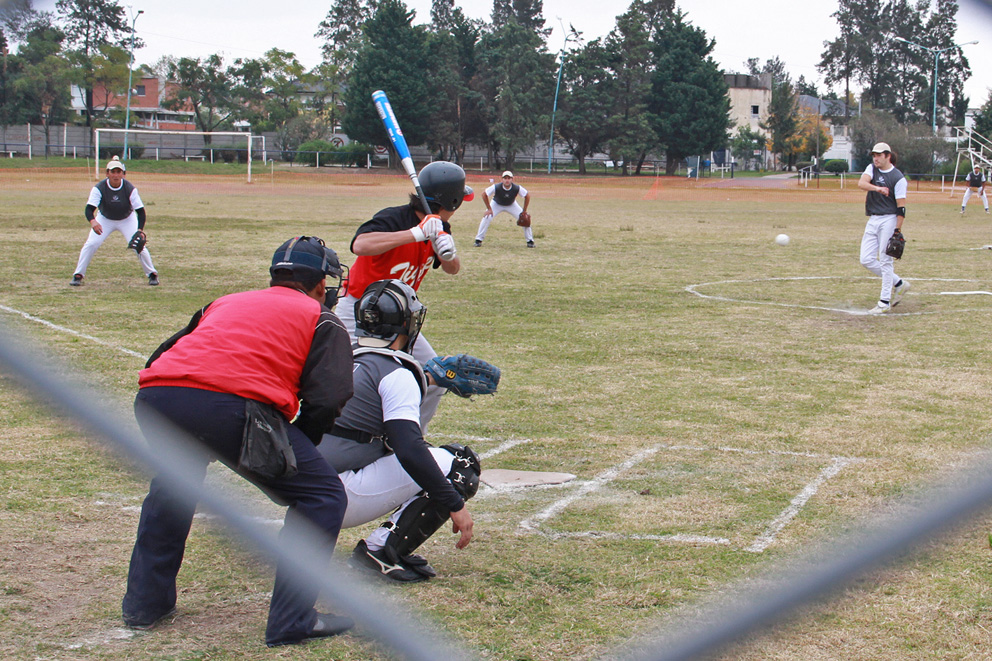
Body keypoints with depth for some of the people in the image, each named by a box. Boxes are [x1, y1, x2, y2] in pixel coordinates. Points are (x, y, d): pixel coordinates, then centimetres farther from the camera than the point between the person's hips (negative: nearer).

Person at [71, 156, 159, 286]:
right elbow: (89, 209, -34)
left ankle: (152, 274, 6)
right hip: (104, 219, 0)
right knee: (91, 244, -14)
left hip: (127, 220, 0)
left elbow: (140, 211, -25)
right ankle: (78, 275, 0)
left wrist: (140, 230, -41)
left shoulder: (130, 189, -26)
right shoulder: (99, 188, -26)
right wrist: (92, 222, -57)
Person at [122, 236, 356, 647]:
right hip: (231, 406, -6)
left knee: (172, 482, 36)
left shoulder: (225, 302, 36)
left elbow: (161, 357, 33)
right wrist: (292, 452, 19)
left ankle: (145, 602, 39)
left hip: (154, 397, 6)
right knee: (322, 497, 9)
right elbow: (327, 399, 5)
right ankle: (291, 621, 2)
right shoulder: (321, 320, 21)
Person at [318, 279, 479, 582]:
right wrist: (455, 504, -16)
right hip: (345, 497, -8)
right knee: (461, 465, -4)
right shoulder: (397, 375, -8)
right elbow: (409, 451, -19)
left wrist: (426, 379, 44)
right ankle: (380, 551, -11)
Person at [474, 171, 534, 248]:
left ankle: (530, 240, 6)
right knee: (487, 218, -21)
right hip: (496, 204, -1)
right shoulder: (496, 187, -35)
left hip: (511, 205, 1)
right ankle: (479, 239, -6)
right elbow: (484, 195, -21)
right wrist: (489, 209, -20)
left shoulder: (517, 188, -32)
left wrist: (524, 211, -15)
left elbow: (527, 196, -16)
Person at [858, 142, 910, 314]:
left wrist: (897, 231, -17)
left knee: (885, 260, -6)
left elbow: (901, 207, -10)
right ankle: (899, 283, 21)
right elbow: (861, 183, -14)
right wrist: (877, 188, -33)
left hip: (888, 220, -7)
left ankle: (885, 302, 0)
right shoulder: (872, 169, 8)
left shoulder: (898, 178, -8)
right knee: (866, 260, 4)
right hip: (872, 221, 7)